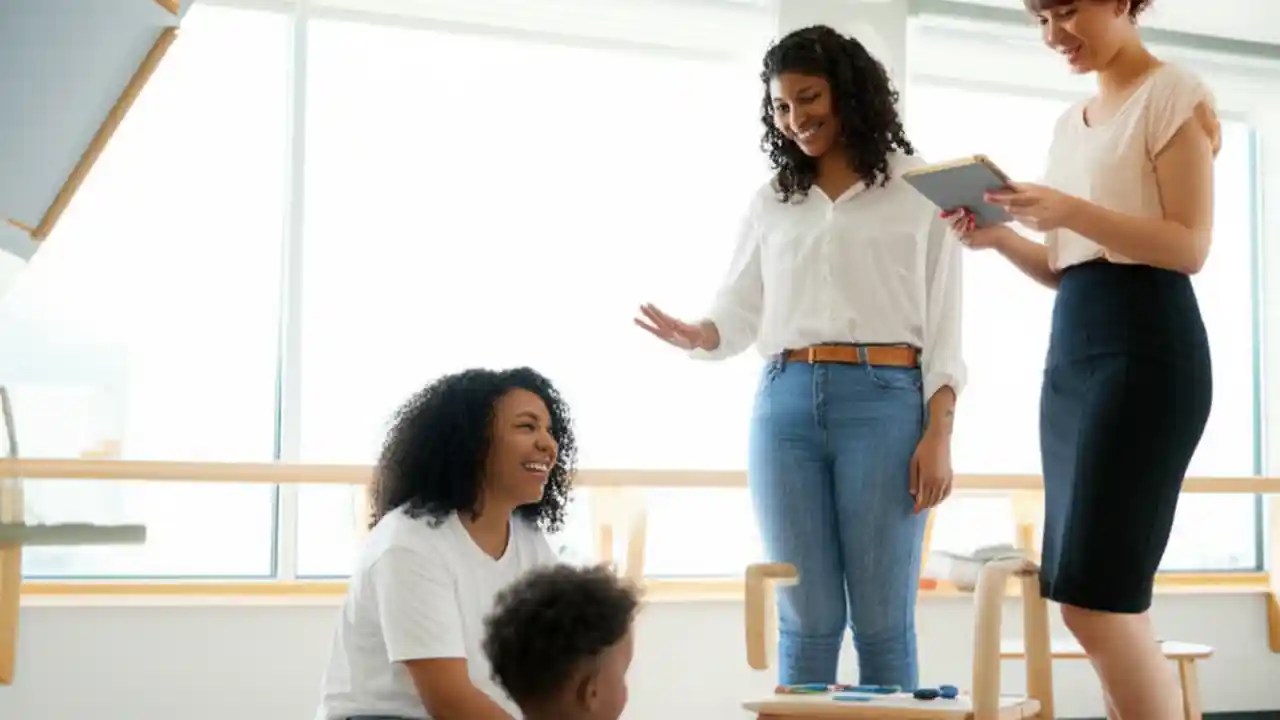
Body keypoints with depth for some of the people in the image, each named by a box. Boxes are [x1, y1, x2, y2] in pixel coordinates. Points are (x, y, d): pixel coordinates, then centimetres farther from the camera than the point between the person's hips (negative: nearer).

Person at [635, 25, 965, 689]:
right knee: (806, 618, 3)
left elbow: (944, 324, 2)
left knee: (882, 620, -1)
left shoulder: (920, 189, 6)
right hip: (785, 405, 3)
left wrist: (938, 434, -6)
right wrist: (694, 336, -11)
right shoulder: (770, 204, 15)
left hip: (884, 402, -3)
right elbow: (737, 317, 12)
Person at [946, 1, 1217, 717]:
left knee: (1094, 598, -15)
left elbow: (1190, 246, -11)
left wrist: (1069, 209, -22)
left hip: (1146, 349, -8)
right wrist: (1002, 236, 2)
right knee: (1110, 603, 3)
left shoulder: (1174, 93, -2)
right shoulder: (1071, 122, 19)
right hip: (1071, 354, 8)